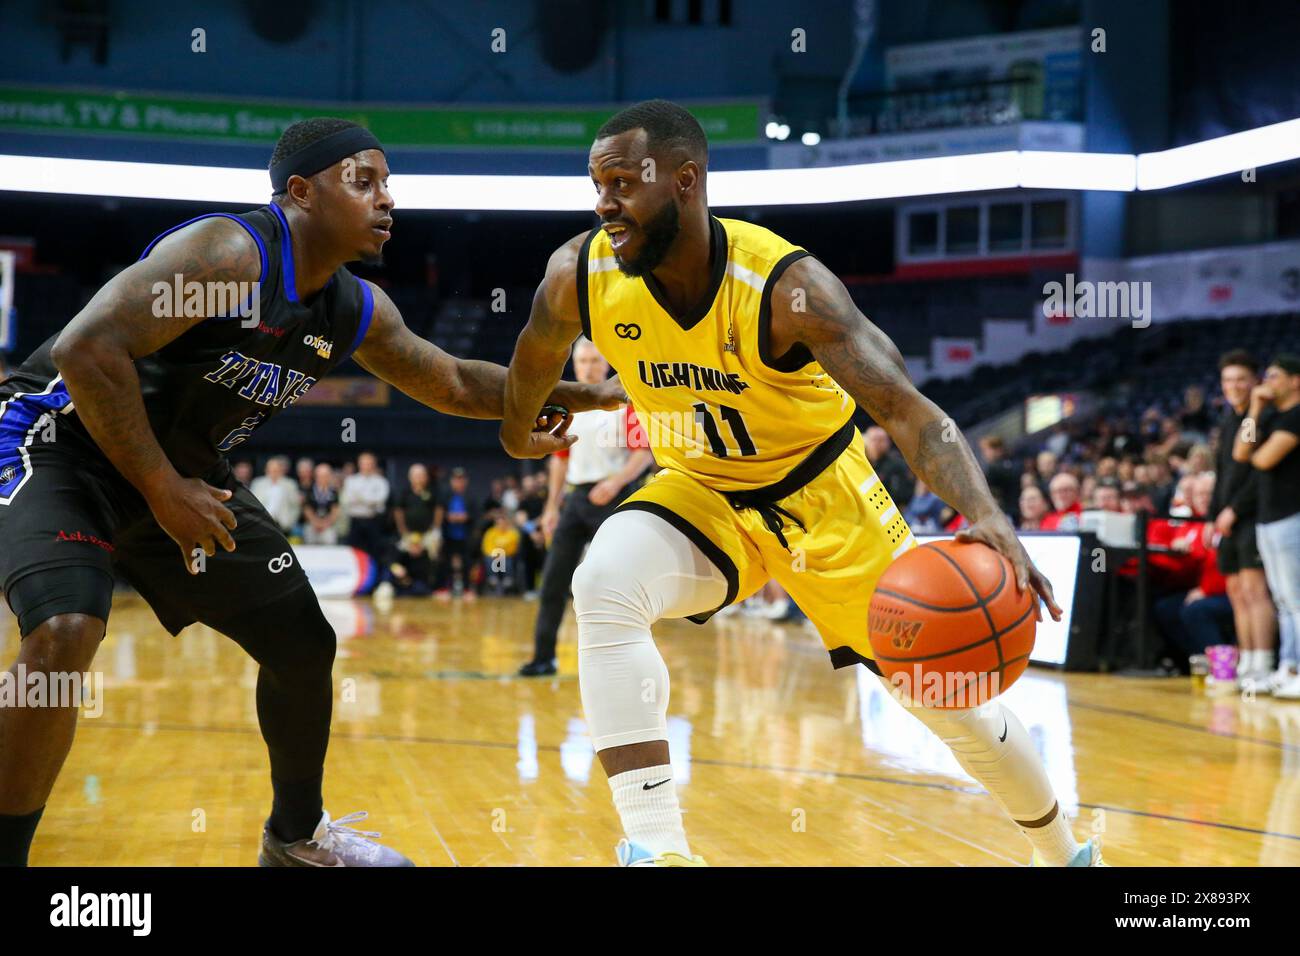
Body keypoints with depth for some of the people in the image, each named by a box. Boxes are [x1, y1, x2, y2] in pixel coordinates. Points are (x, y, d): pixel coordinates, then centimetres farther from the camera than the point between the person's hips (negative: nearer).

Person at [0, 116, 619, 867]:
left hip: (182, 468, 8)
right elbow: (88, 351, -32)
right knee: (65, 635, -33)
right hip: (62, 440, -8)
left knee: (304, 644, 10)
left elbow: (454, 385, 16)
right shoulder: (230, 252, -26)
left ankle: (298, 836, 33)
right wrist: (162, 490, -26)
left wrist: (586, 397, 10)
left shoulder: (359, 312, 0)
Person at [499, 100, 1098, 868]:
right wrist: (519, 434, 22)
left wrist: (986, 516, -54)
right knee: (604, 586, -31)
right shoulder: (579, 276, -21)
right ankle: (655, 846, -28)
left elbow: (906, 408, -38)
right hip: (701, 494, 2)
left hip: (821, 493, -2)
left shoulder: (786, 286, -31)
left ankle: (1066, 850, 33)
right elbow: (537, 359, 4)